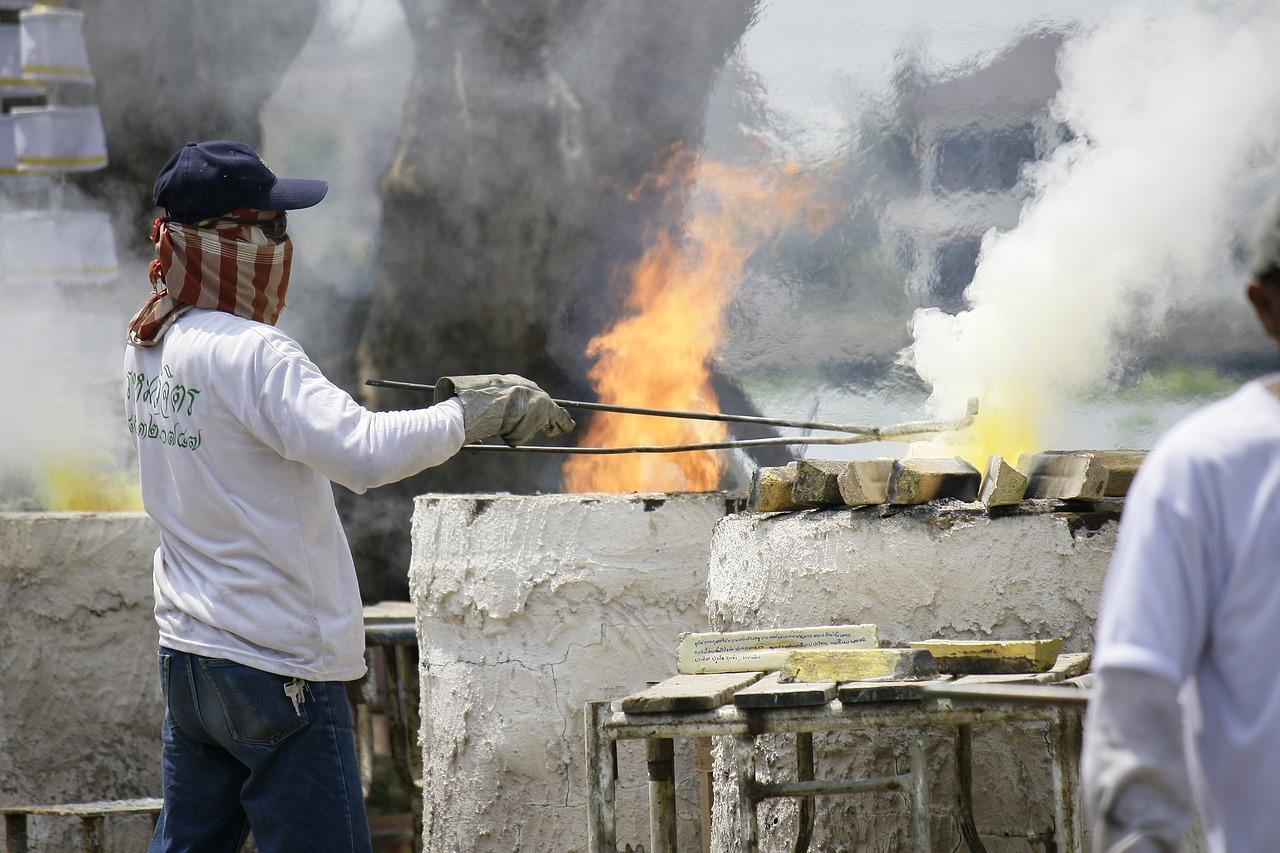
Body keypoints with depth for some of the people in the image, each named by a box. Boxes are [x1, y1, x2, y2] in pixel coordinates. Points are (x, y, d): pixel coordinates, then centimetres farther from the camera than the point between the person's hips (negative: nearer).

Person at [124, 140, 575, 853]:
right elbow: (363, 453, -30)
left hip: (187, 657, 8)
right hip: (280, 671, -8)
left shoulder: (148, 349, 7)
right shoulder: (251, 354, -19)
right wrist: (470, 413, -21)